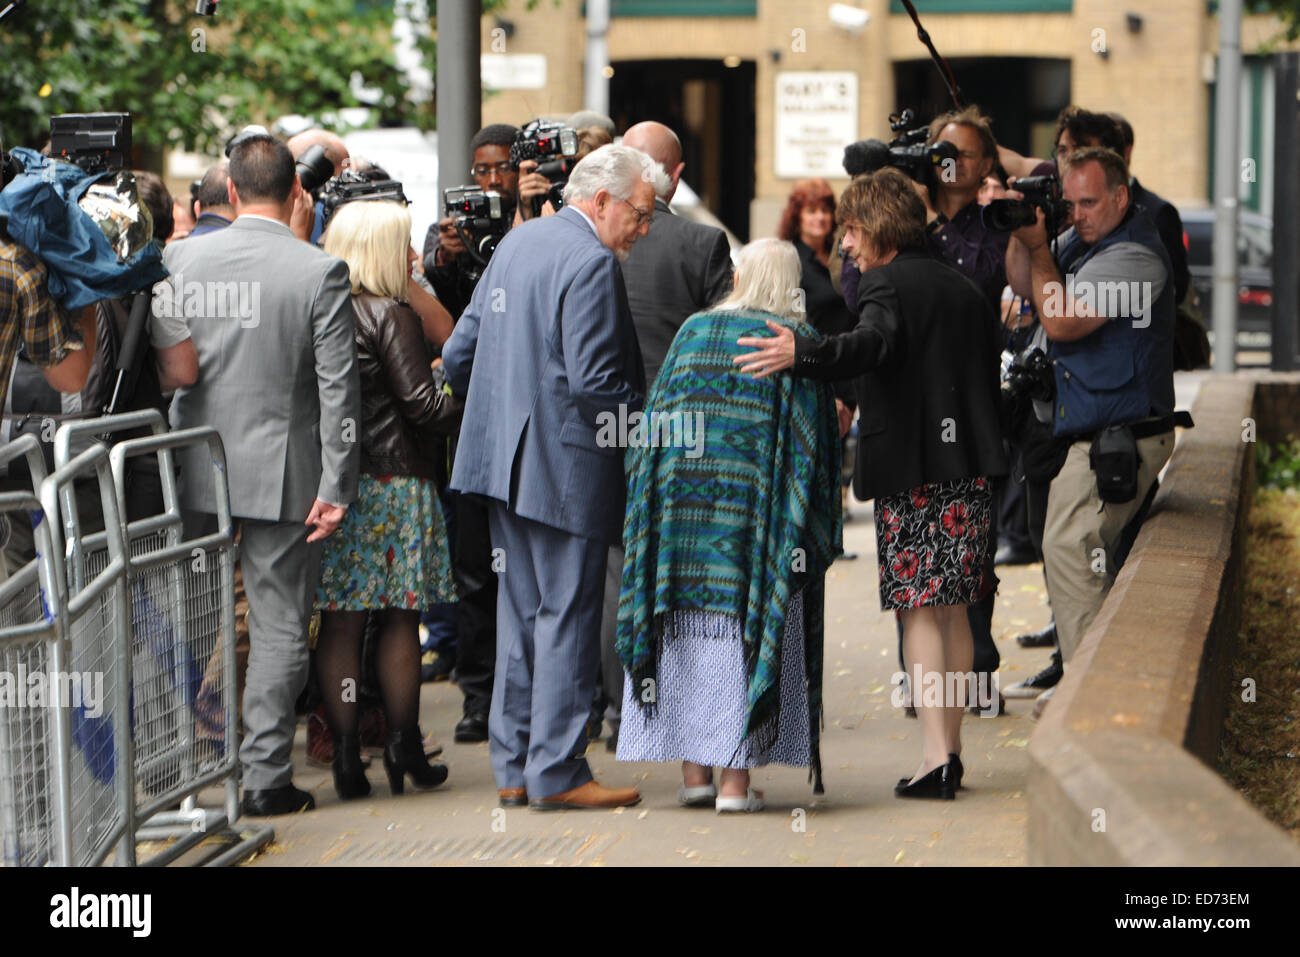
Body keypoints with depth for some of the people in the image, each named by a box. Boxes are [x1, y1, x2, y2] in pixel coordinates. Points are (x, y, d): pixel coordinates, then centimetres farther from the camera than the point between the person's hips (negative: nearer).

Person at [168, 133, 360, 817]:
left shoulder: (181, 258, -2)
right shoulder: (322, 272, -9)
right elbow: (338, 390, -11)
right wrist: (335, 487, -7)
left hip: (193, 471, 3)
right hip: (281, 473, -2)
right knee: (278, 627, 5)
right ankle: (265, 777, 5)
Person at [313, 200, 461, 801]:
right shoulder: (390, 316, -11)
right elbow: (421, 403, -15)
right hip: (393, 480, -4)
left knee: (339, 624, 4)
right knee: (400, 619, 6)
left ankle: (346, 752, 4)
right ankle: (402, 748, 10)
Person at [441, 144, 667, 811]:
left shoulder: (519, 240, 12)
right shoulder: (591, 262, -16)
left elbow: (459, 353, 15)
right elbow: (593, 384, -22)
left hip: (504, 457, 9)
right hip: (566, 464, -9)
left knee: (521, 613, 13)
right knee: (567, 616, -2)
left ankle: (513, 767, 17)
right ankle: (556, 773, 1)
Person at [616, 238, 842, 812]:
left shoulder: (694, 331, 9)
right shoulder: (799, 341, 2)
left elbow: (656, 417, 9)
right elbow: (814, 443, 0)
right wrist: (812, 531, 7)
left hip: (681, 500, 2)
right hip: (756, 502, -2)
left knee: (686, 631, 9)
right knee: (744, 630, 1)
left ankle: (693, 771, 8)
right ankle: (736, 779, -2)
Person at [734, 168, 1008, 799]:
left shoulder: (887, 282, -8)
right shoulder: (962, 288, 17)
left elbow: (875, 343, -28)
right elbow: (989, 367, 20)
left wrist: (801, 355, -43)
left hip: (912, 469, -7)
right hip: (969, 471, 7)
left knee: (920, 612, -5)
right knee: (952, 610, 13)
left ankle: (936, 756, -9)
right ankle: (951, 751, 17)